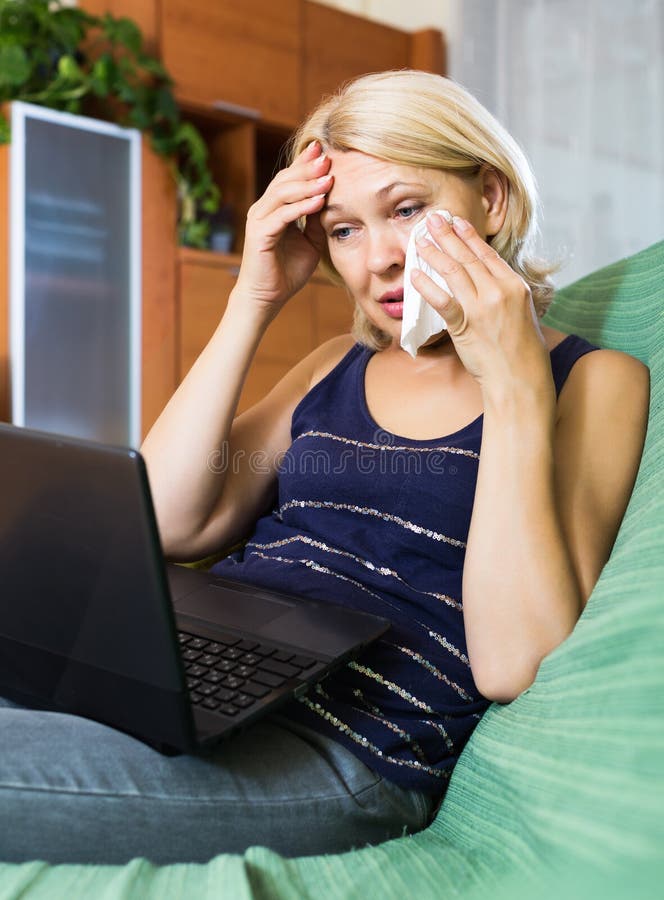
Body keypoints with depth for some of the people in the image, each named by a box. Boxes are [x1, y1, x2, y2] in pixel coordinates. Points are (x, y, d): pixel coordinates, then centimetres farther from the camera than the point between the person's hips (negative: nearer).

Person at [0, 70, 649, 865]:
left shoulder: (593, 380, 3)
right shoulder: (338, 365, 18)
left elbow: (512, 667, -11)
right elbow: (171, 527, 4)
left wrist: (515, 381, -12)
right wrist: (252, 304, 3)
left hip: (344, 746, -5)